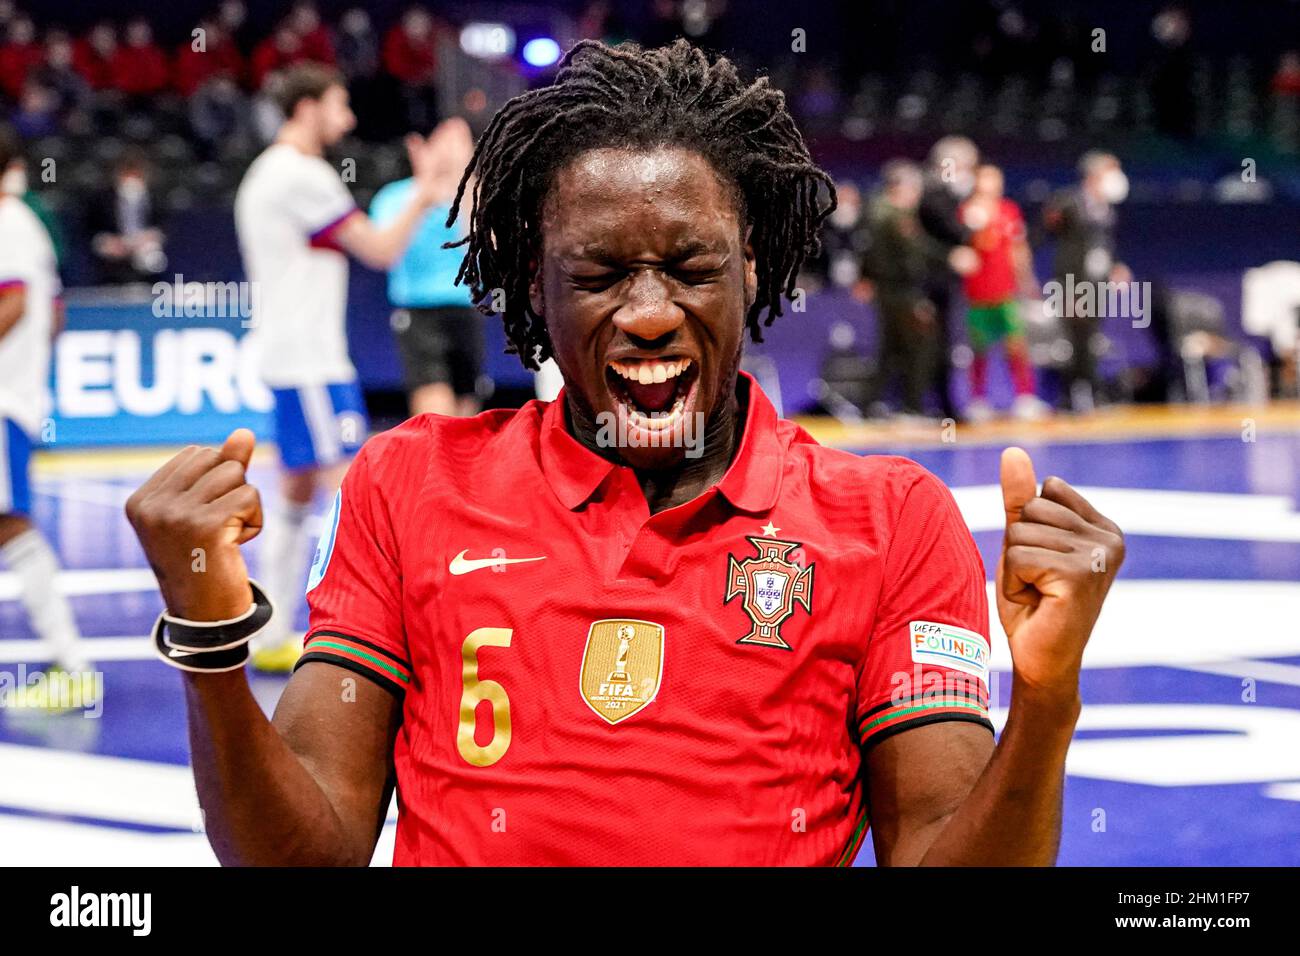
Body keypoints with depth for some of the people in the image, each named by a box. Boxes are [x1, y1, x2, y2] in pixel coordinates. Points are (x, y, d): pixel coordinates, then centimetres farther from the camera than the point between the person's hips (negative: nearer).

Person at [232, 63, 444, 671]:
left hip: (286, 357, 10)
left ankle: (272, 639, 13)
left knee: (296, 495, 11)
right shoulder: (304, 176, -14)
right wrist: (424, 193, -3)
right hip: (312, 362, -10)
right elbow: (381, 250, -13)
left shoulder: (264, 173, 18)